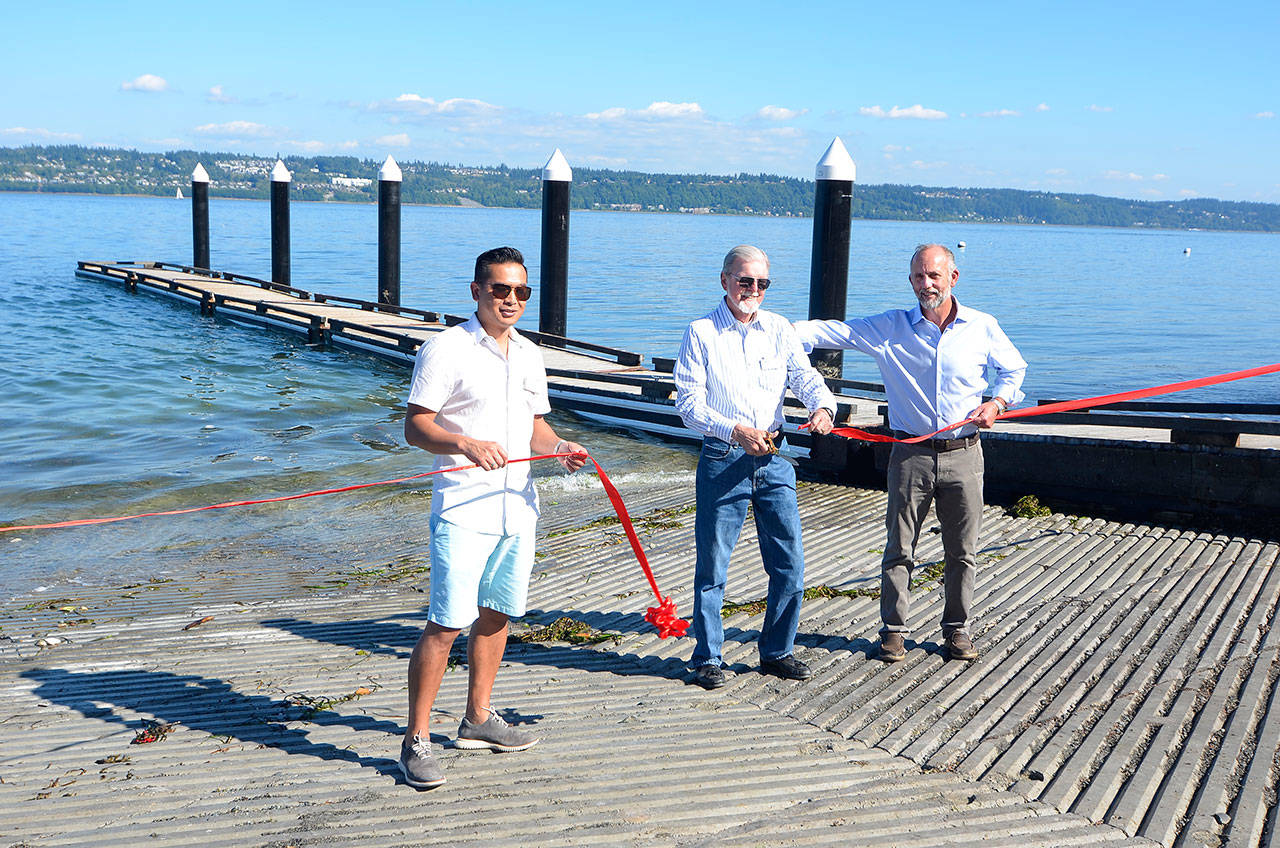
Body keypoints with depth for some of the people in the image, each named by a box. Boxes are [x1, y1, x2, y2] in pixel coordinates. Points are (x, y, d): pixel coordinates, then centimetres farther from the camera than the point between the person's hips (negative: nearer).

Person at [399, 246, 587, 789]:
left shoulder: (530, 356, 14)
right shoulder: (445, 349, -7)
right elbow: (415, 426, -10)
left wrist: (559, 447, 0)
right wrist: (465, 444, -27)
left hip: (517, 507, 7)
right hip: (463, 511, -7)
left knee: (496, 615, 15)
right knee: (447, 624, -9)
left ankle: (477, 720, 29)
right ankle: (416, 740, 1)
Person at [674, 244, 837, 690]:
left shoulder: (779, 329, 11)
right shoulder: (701, 333, -1)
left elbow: (805, 377, 4)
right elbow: (689, 403, -7)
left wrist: (822, 406, -19)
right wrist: (736, 430, -21)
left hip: (772, 459, 4)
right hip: (722, 460, -4)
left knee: (790, 564, 6)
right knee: (712, 563, 2)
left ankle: (776, 651, 23)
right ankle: (707, 657, 16)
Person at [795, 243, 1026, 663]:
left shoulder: (983, 327, 3)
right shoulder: (889, 327, 0)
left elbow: (1014, 368, 18)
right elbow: (830, 331, -4)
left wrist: (997, 402, 0)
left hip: (963, 454, 1)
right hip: (911, 453, -1)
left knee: (962, 551, 9)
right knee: (899, 549, 4)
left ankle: (957, 629, 24)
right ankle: (893, 629, 17)